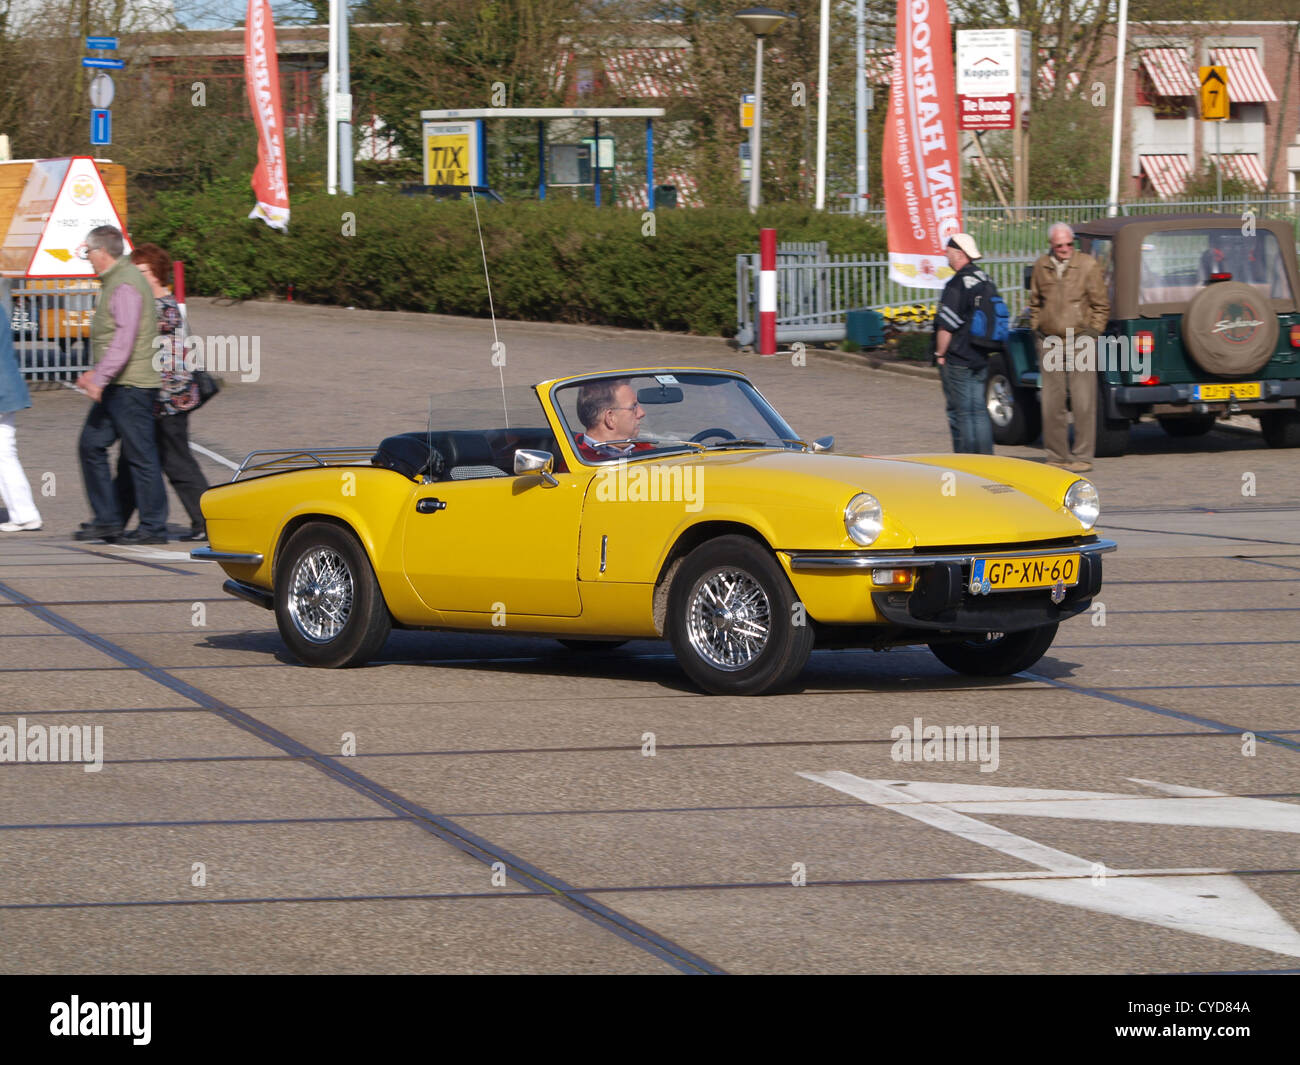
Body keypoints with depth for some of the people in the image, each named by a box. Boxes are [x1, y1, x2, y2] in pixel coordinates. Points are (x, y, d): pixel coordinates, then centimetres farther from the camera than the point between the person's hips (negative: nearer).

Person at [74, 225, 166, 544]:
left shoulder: (125, 285, -16)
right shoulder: (113, 282, 17)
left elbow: (124, 338, -24)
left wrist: (100, 378, -25)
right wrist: (95, 372, 24)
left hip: (131, 385, -11)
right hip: (116, 386, 11)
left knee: (140, 455, -5)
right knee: (91, 445, 10)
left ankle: (153, 527, 0)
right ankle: (106, 520, 12)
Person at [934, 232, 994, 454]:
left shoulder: (957, 284, -17)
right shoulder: (984, 278, 9)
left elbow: (946, 326, -18)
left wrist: (940, 353, -6)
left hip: (958, 361, -8)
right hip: (981, 359, 8)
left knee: (960, 413, -2)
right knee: (979, 411, 11)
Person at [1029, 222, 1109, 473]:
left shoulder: (1087, 265, -3)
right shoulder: (1041, 267, 7)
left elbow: (1101, 305, 2)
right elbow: (1035, 303, 20)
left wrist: (1091, 333, -4)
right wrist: (1036, 329, 11)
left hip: (1080, 342, -3)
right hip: (1049, 343, 3)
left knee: (1083, 402, -6)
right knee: (1051, 403, 5)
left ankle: (1082, 457, -2)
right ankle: (1056, 456, 12)